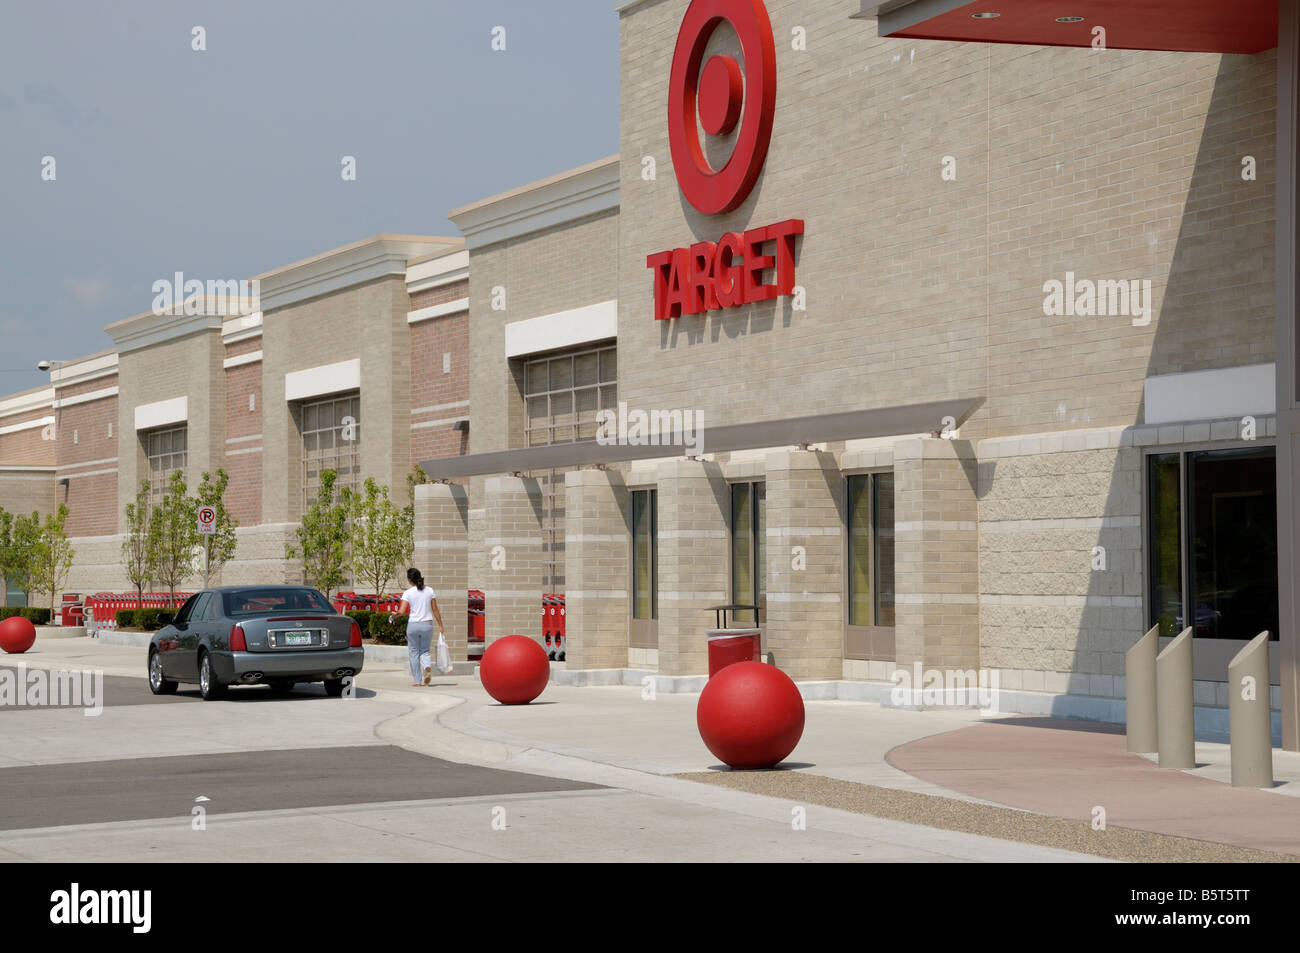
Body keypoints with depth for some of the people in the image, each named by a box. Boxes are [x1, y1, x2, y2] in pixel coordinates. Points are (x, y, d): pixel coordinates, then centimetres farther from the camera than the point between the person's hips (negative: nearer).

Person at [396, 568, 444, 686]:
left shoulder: (408, 593, -6)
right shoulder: (430, 591, 2)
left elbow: (402, 611, -11)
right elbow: (435, 610, 2)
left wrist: (395, 613, 10)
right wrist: (440, 625, 8)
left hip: (413, 625, -2)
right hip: (427, 625, 2)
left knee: (414, 653, 9)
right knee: (425, 651, 16)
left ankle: (417, 681, 8)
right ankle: (427, 666, -16)